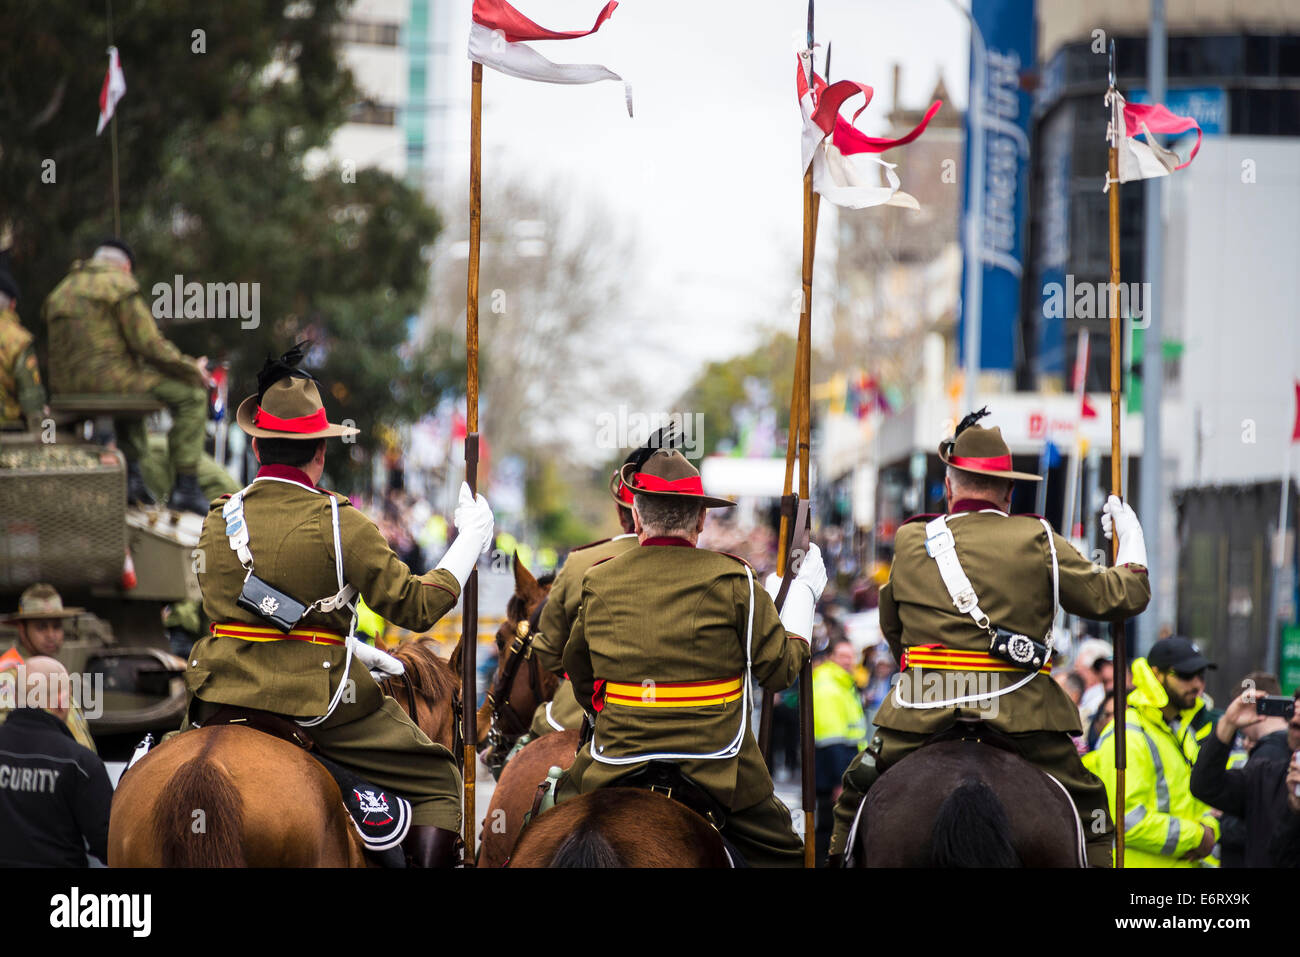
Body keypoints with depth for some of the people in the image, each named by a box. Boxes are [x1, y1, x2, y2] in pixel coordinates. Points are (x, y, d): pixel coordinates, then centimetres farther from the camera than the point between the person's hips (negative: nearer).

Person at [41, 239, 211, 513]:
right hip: (109, 380, -8)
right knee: (191, 395, 4)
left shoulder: (61, 292, 19)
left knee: (132, 389, 39)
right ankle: (186, 488, -1)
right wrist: (192, 369, 3)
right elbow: (149, 344, -11)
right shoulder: (121, 285, -6)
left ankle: (132, 476, 27)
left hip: (66, 387, 8)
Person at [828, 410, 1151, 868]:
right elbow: (1122, 596, 8)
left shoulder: (909, 542, 7)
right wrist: (1131, 539, 27)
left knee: (857, 796, 20)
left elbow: (891, 630, 19)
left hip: (921, 710, 1)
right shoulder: (1039, 541, 2)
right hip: (1018, 710, -1)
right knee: (1086, 804, 15)